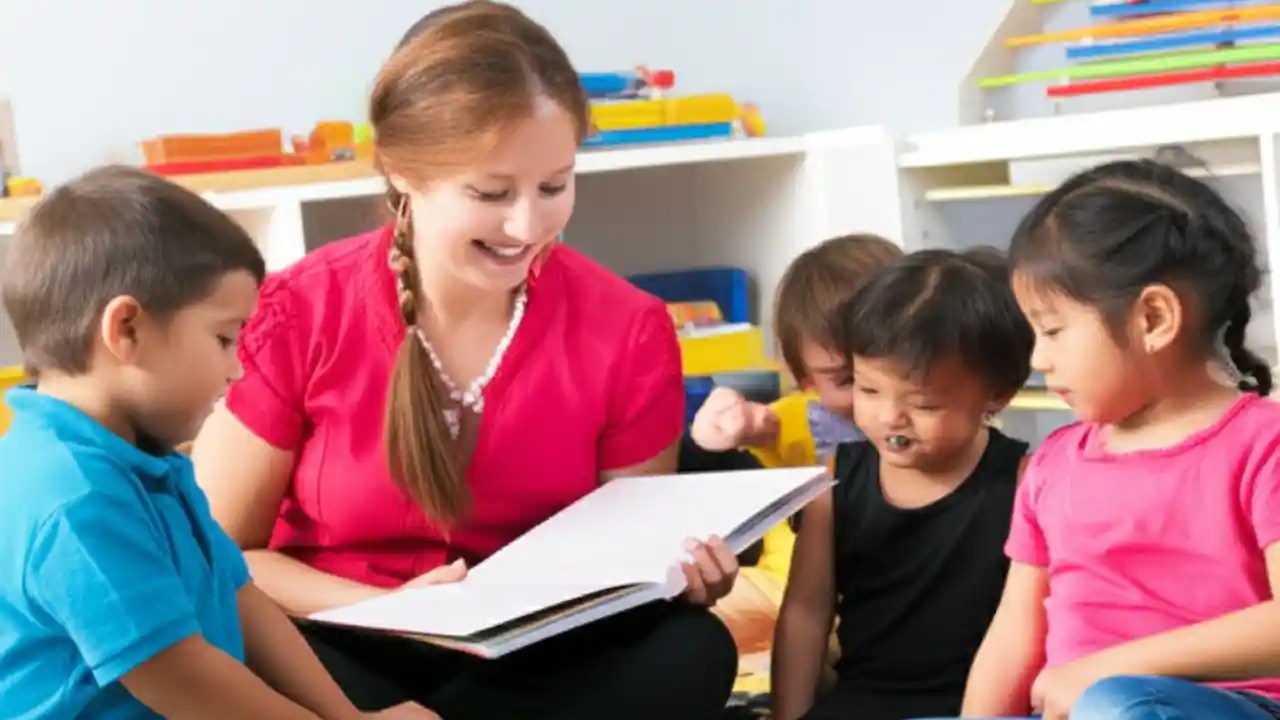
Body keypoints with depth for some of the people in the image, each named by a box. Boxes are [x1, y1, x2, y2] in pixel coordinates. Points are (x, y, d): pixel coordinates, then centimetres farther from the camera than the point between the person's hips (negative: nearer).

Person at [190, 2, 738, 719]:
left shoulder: (628, 332, -7)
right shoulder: (298, 318, -11)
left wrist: (681, 571, -21)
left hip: (538, 656, 3)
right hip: (352, 653, -2)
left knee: (691, 655, -29)